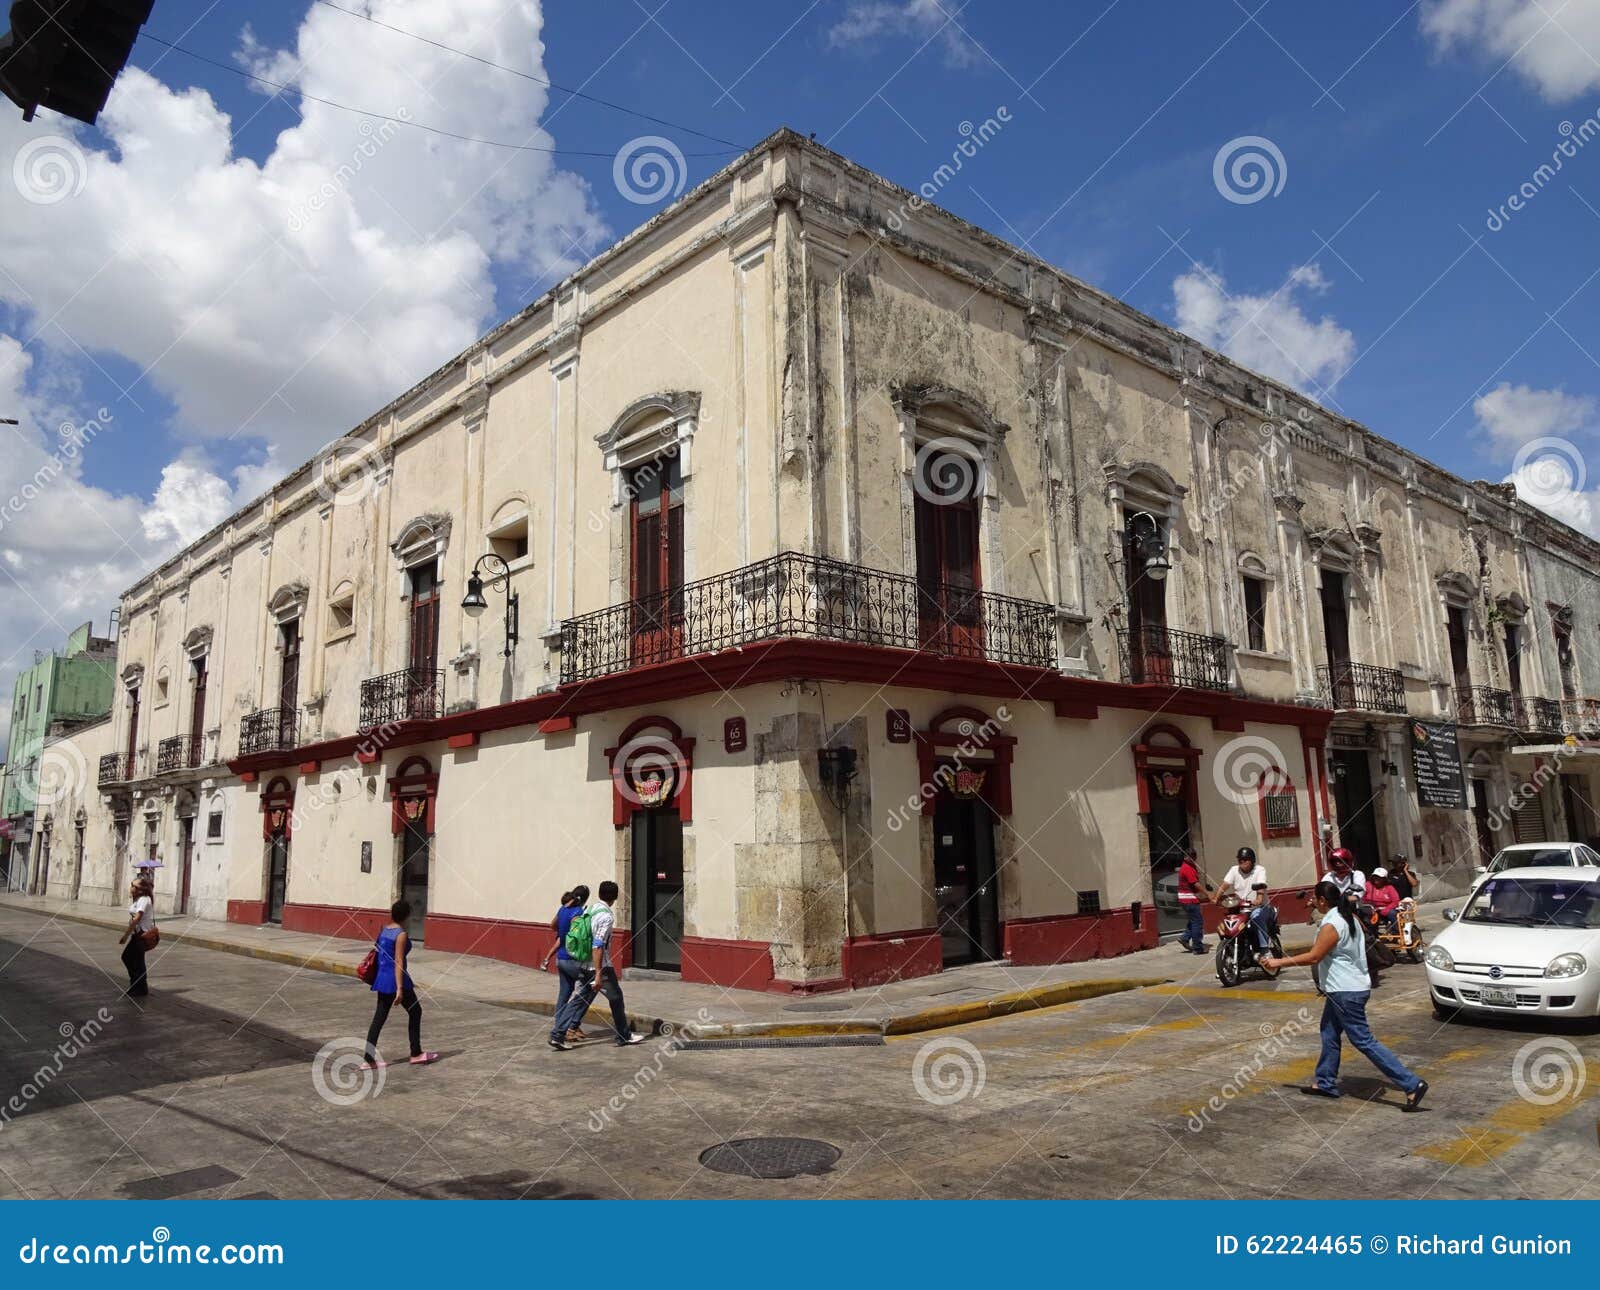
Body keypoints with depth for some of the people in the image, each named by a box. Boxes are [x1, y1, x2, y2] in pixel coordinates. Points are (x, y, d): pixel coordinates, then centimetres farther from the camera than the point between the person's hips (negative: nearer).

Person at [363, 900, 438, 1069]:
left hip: (382, 978, 8)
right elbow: (398, 962, -20)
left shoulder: (384, 930, 7)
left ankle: (369, 1058, 7)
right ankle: (416, 1054, 15)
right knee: (415, 1011, 9)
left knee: (379, 1017, 10)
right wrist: (400, 988, -19)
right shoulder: (401, 934, -17)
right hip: (396, 979, -8)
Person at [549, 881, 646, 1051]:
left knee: (581, 998, 11)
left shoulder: (589, 909, 7)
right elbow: (598, 946, -24)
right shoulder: (606, 916, -18)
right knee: (616, 997, 9)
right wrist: (598, 975, -24)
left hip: (584, 965, 7)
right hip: (600, 966, -7)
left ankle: (557, 1035, 4)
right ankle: (624, 1036, 20)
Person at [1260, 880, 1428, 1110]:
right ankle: (1326, 1084, 25)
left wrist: (1279, 962, -16)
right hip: (1344, 989, 10)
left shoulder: (1331, 925, -21)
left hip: (1346, 992, -10)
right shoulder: (1349, 919, 7)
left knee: (1364, 1041, -6)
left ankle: (1412, 1084, -5)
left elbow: (1313, 957, -22)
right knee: (1329, 1034, 17)